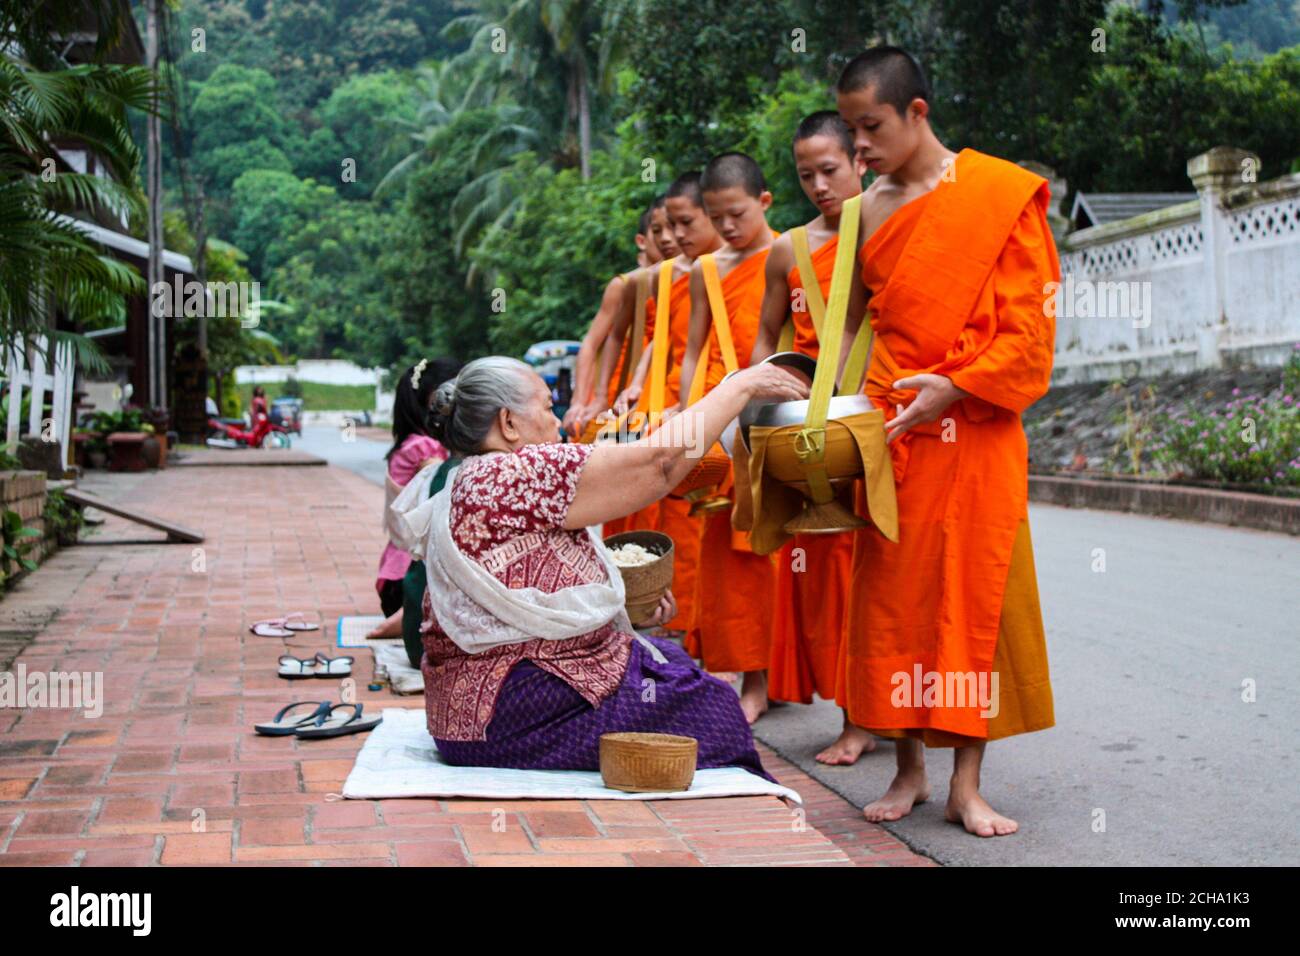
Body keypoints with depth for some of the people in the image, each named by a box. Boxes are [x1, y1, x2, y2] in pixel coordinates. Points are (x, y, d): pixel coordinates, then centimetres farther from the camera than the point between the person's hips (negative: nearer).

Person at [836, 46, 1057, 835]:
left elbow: (1030, 325, -6)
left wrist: (954, 388, -16)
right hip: (891, 430, 4)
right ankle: (910, 769, 17)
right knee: (892, 596, 4)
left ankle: (967, 784, 7)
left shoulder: (1002, 194, -3)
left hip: (975, 431, -3)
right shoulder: (868, 212, 9)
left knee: (978, 595, -1)